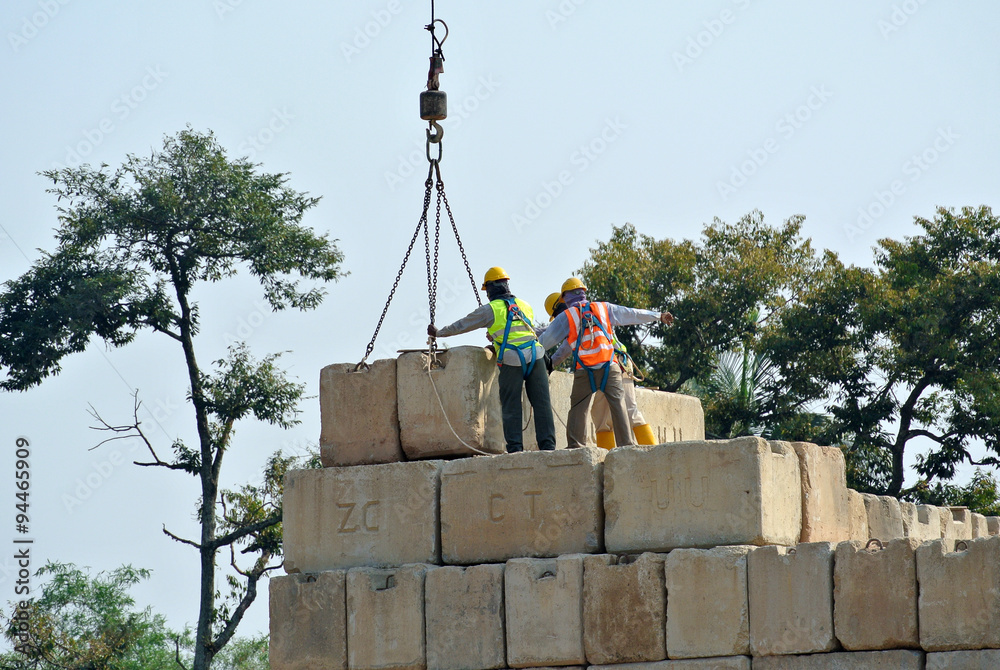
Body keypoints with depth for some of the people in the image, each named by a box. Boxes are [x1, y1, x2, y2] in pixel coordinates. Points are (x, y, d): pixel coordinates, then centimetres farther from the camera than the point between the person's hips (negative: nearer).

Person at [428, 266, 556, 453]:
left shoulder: (490, 310, 4)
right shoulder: (525, 306, 19)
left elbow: (462, 325, 13)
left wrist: (439, 333, 28)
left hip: (511, 362, -4)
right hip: (535, 356, 4)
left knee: (511, 406, 2)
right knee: (541, 403, 3)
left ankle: (515, 447, -2)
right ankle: (547, 445, 0)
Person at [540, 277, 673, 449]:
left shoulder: (565, 317, 7)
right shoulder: (604, 308, 14)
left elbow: (545, 342, 7)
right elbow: (632, 314, 19)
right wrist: (659, 316, 28)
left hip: (584, 371, -2)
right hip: (610, 367, 2)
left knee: (578, 408, 6)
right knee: (618, 405, 1)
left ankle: (575, 446, -2)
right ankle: (626, 443, -7)